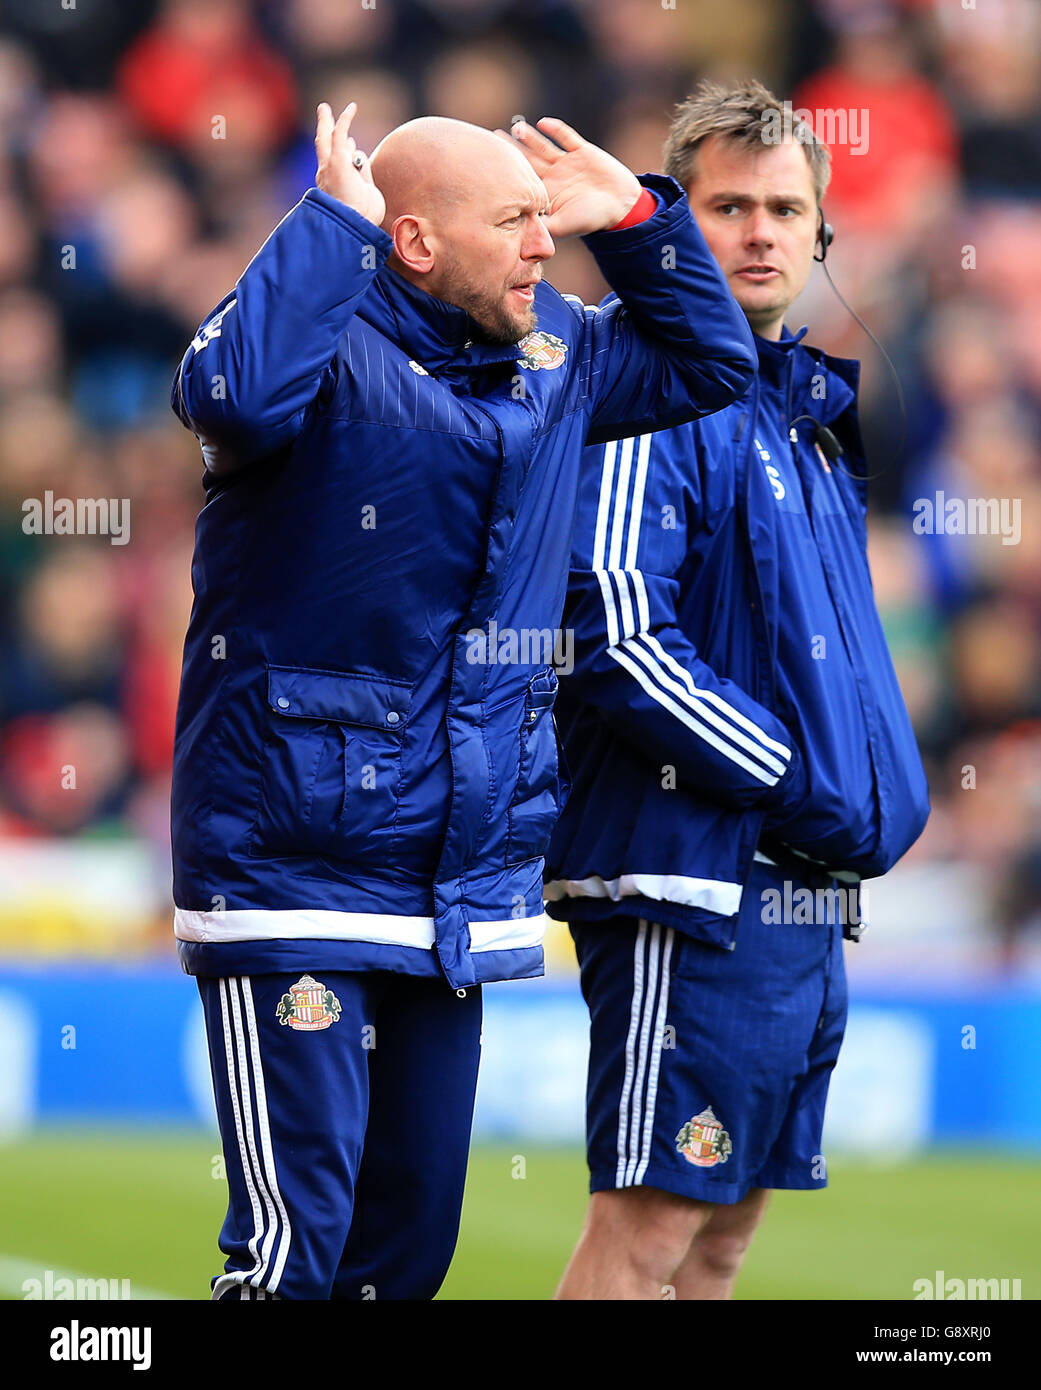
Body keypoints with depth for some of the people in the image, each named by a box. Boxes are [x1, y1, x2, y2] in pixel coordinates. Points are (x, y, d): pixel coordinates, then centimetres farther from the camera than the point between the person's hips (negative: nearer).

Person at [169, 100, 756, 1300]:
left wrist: (632, 217, 14)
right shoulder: (330, 350, -11)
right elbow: (231, 389, -34)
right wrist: (334, 220, -23)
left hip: (462, 874, 8)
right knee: (294, 1237, -13)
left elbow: (709, 364, 28)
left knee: (412, 1235, 12)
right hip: (295, 872, -8)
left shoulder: (549, 356, 12)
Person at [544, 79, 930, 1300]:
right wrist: (803, 786, -16)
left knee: (730, 1219, 10)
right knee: (653, 1222, -11)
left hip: (802, 895, 9)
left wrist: (880, 789, 8)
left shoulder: (811, 410, 18)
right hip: (695, 879, -9)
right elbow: (615, 636, -19)